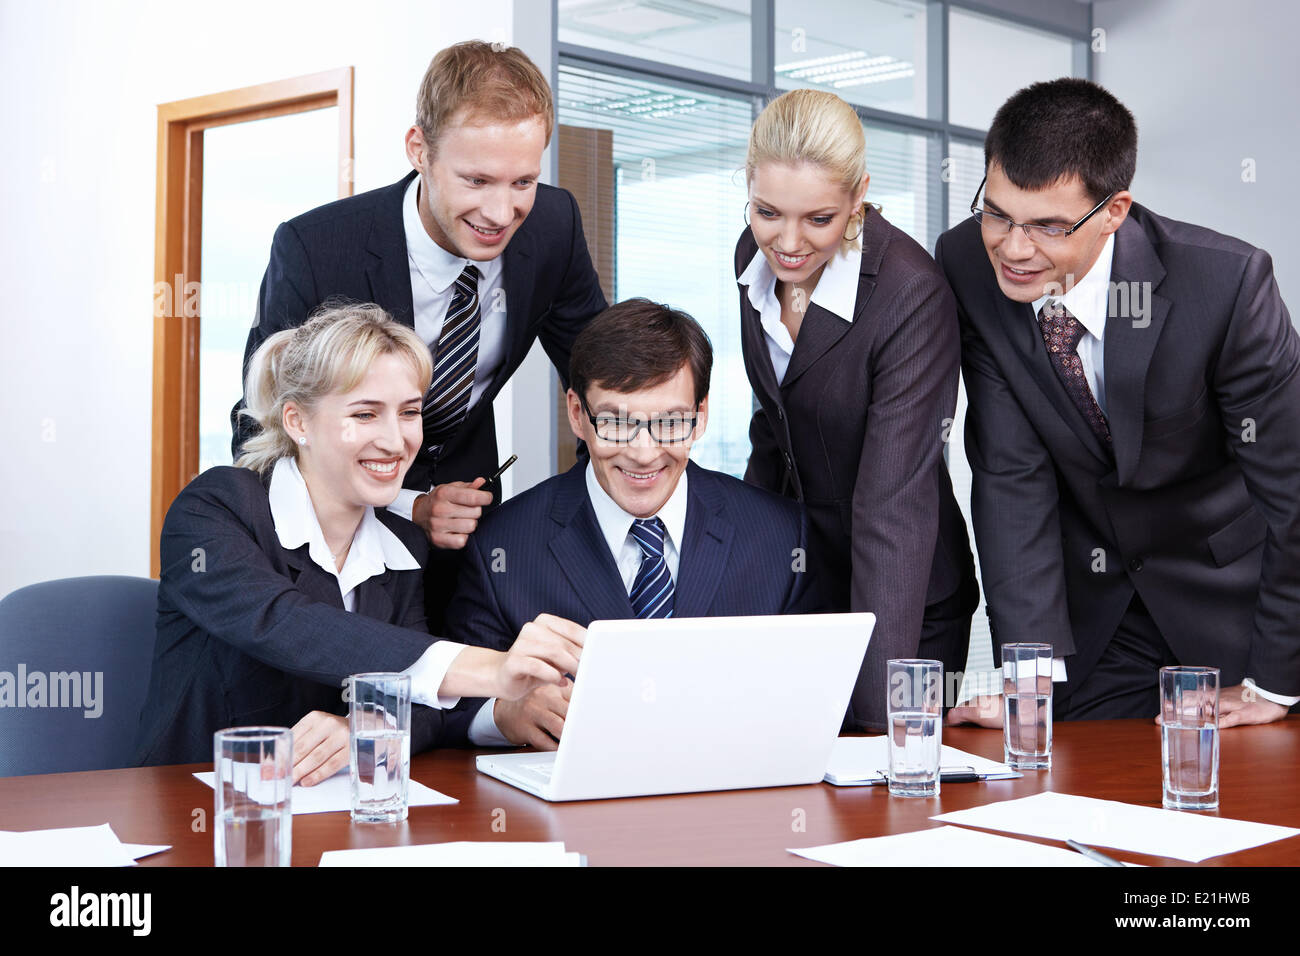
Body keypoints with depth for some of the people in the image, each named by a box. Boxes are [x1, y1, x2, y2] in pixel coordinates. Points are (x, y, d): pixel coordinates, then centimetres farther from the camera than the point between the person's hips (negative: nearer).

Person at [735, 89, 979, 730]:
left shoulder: (913, 295, -26)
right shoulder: (757, 257, -6)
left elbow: (894, 507, -31)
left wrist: (881, 709, -34)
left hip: (906, 600, -5)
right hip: (793, 581, 6)